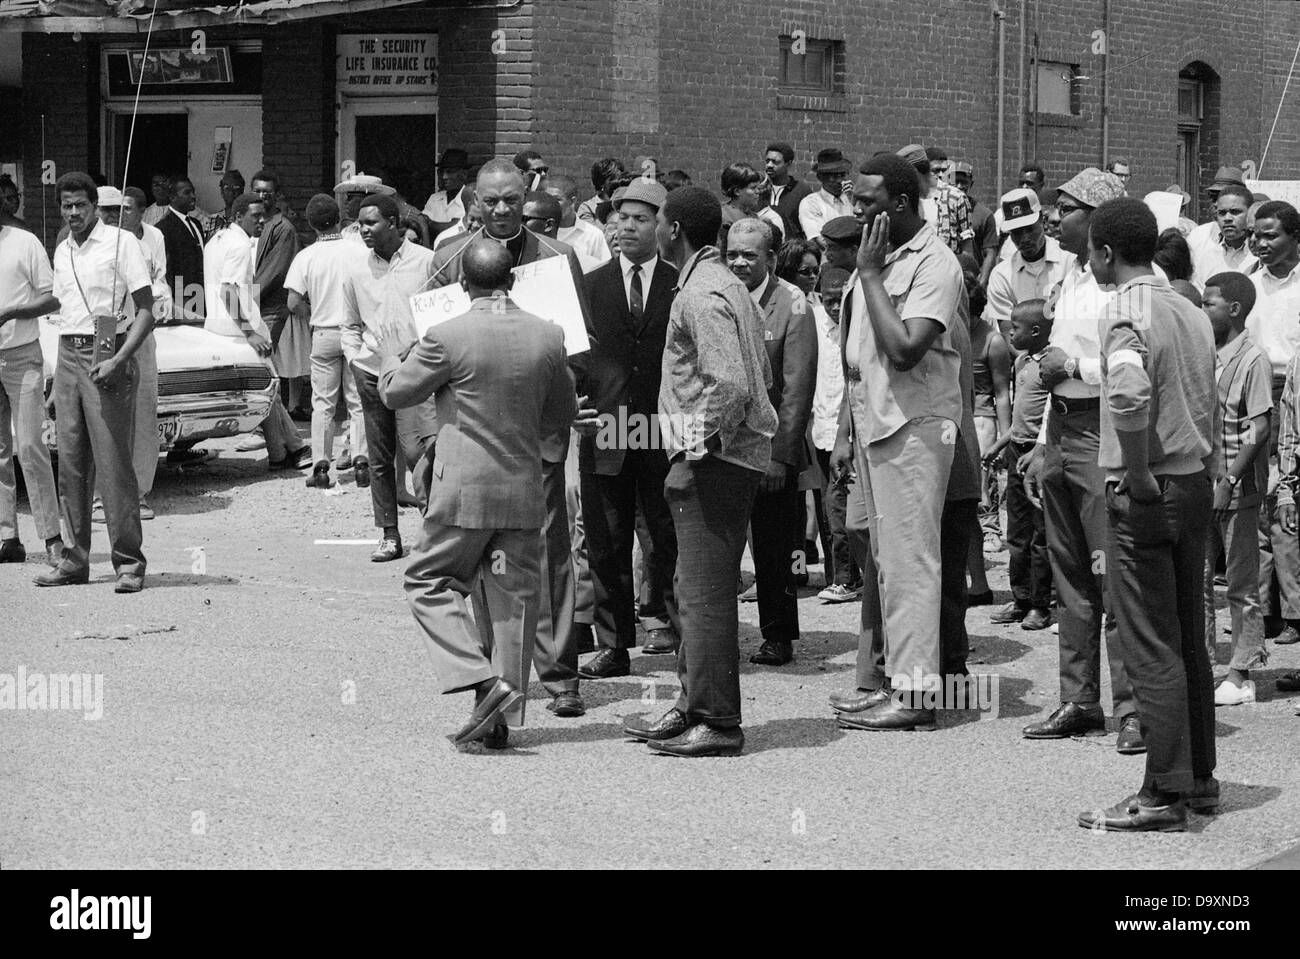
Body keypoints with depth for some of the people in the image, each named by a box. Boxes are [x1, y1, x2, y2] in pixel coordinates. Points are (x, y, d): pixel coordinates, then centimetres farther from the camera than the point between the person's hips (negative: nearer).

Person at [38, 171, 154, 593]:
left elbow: (146, 311, -8)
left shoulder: (120, 242, -5)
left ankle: (128, 561, -5)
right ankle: (75, 559, 12)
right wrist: (58, 383, 17)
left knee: (113, 463, -9)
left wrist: (118, 361, -19)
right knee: (70, 463, 6)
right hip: (68, 356, 6)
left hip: (106, 356, -6)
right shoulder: (62, 251, 15)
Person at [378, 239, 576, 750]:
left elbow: (395, 393, 0)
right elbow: (563, 413, 13)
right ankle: (502, 716, 12)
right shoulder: (548, 335, 0)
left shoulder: (448, 337, -14)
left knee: (429, 583, 9)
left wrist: (394, 350, 19)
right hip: (525, 488, 4)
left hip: (464, 492, -4)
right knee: (512, 596, 10)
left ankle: (484, 683, -7)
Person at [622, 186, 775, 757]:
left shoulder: (702, 295, -15)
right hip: (729, 455, 11)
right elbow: (762, 378, 20)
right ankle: (693, 709, 23)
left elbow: (731, 386, -25)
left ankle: (719, 724, -3)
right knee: (696, 590, 16)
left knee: (705, 594, -6)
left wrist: (693, 457, -19)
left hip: (712, 459, -11)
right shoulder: (726, 286, 18)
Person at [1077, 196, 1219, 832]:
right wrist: (1194, 463, 16)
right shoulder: (1192, 313, 12)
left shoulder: (1123, 312, -13)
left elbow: (1129, 394, -31)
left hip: (1144, 493, -8)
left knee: (1150, 648, -4)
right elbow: (1211, 407, 16)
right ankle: (1200, 777, 22)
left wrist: (1139, 477, -22)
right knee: (1188, 640, 15)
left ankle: (1165, 795, -2)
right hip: (1195, 483, 8)